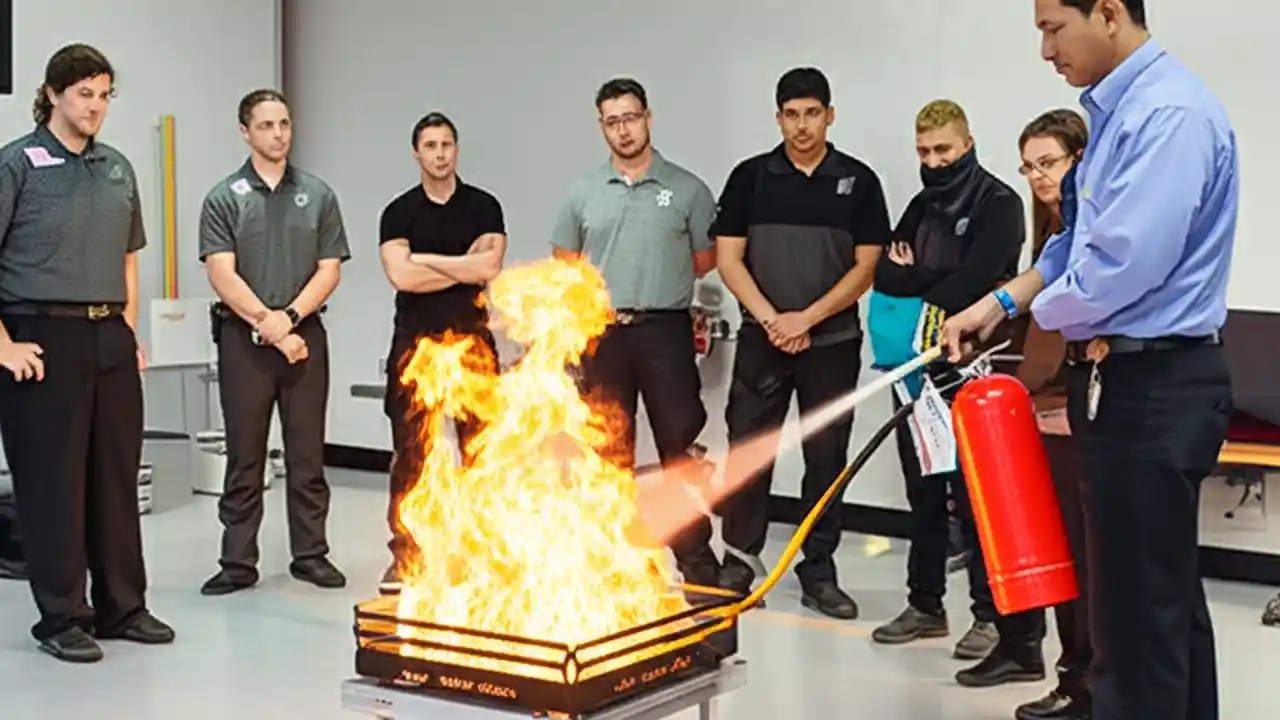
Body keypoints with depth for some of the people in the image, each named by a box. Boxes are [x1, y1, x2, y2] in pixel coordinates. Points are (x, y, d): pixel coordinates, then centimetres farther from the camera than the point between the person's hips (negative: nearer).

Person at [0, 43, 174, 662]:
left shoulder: (117, 169, 12)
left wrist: (129, 331, 13)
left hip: (111, 339, 6)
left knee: (117, 477, 9)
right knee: (53, 483, 1)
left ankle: (122, 608, 20)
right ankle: (61, 618, 12)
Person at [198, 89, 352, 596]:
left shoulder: (317, 195, 7)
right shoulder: (224, 199, 1)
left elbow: (330, 269, 2)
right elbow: (222, 276, -6)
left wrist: (288, 317, -11)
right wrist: (267, 324, -13)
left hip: (305, 336, 1)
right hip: (243, 340, -1)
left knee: (307, 454, 6)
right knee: (244, 456, 4)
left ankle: (310, 554, 15)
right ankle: (238, 562, 10)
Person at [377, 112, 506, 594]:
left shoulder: (483, 206, 4)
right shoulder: (399, 212, 3)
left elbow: (489, 268, -12)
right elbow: (401, 276, -12)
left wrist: (426, 259, -9)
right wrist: (464, 267, -8)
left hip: (471, 337, 0)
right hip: (415, 341, 0)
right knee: (410, 452, 3)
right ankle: (404, 554, 9)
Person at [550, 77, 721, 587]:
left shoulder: (687, 190, 2)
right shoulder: (584, 194, 9)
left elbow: (706, 261, 7)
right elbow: (563, 266, 15)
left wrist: (660, 284, 5)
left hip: (664, 330, -3)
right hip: (603, 333, 3)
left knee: (680, 448, -3)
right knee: (609, 452, 9)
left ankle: (696, 560, 4)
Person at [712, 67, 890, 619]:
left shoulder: (858, 181, 2)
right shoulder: (751, 177, 4)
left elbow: (866, 267, -1)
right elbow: (728, 259, 2)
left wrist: (806, 318, -10)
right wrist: (772, 319, -9)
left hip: (833, 342, 0)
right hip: (762, 339, 0)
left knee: (827, 458, 5)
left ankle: (819, 573, 15)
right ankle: (738, 566, 12)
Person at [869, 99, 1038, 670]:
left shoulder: (999, 204, -4)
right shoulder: (922, 206, 16)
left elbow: (975, 280, -18)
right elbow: (885, 273, 5)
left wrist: (916, 296, -8)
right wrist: (932, 278, -13)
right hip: (916, 368, 6)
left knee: (973, 492, -3)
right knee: (922, 489, 12)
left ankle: (991, 615, 7)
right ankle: (925, 604, 22)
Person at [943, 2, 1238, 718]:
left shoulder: (1169, 114, -18)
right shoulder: (1121, 110, 14)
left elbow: (1121, 264, -25)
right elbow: (1080, 247, 19)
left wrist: (1041, 311, -8)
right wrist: (999, 303, 10)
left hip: (1153, 388, -10)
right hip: (1132, 383, 10)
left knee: (1137, 616, -3)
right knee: (1167, 602, 19)